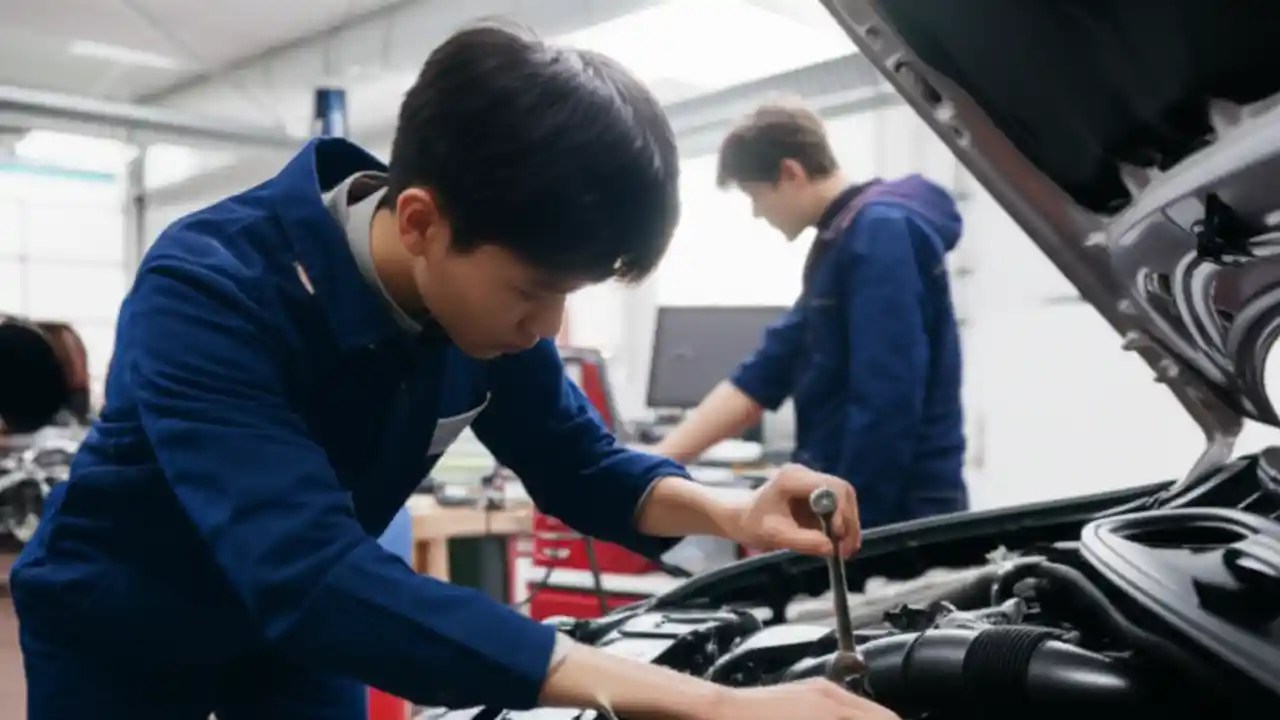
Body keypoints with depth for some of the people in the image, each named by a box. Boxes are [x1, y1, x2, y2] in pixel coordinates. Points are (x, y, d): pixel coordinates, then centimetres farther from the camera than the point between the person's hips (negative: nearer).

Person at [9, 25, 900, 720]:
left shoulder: (480, 293, -19)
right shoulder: (209, 294, -37)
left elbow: (577, 461, -8)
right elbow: (310, 578, -48)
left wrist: (733, 512, -31)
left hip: (294, 629, 4)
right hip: (121, 635, -4)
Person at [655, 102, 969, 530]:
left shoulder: (881, 232, -15)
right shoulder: (842, 241, 16)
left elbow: (886, 407, -23)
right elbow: (762, 377, 16)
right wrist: (653, 465, 11)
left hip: (892, 515, -9)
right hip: (849, 504, 9)